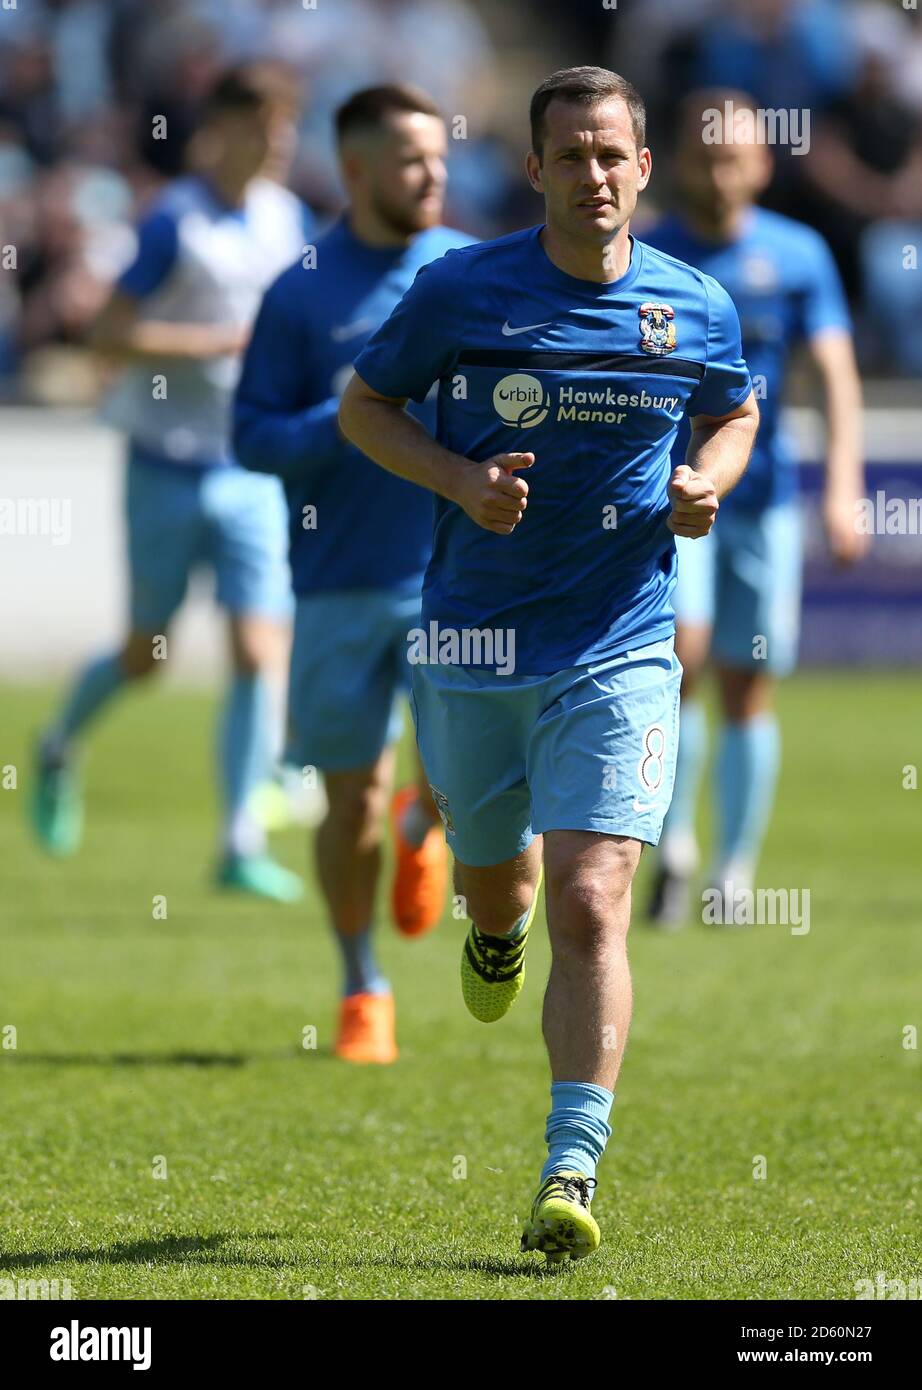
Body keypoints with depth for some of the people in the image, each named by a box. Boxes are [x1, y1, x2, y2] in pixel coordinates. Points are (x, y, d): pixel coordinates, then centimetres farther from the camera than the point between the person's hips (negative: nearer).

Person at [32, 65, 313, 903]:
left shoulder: (289, 222, 5)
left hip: (254, 471, 4)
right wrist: (225, 342, -20)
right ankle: (60, 748, 39)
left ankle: (242, 847, -2)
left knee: (261, 654, -7)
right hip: (169, 466, -4)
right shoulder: (176, 223, -12)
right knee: (145, 656, 8)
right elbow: (112, 333, -17)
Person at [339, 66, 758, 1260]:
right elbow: (363, 405, 6)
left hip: (619, 649, -1)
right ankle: (497, 928, 59)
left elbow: (734, 413, 19)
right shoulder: (460, 291, -6)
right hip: (473, 645, 1)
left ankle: (571, 1174, -16)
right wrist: (460, 480, -11)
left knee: (589, 906, -14)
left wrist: (707, 481, -3)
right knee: (490, 873, 19)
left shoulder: (697, 309, -1)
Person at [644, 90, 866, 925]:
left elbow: (837, 377, -2)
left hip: (762, 495, 1)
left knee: (749, 689, 4)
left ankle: (736, 868, 15)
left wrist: (843, 489, -14)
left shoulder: (798, 256, 2)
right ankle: (674, 840, -5)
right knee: (680, 654, -19)